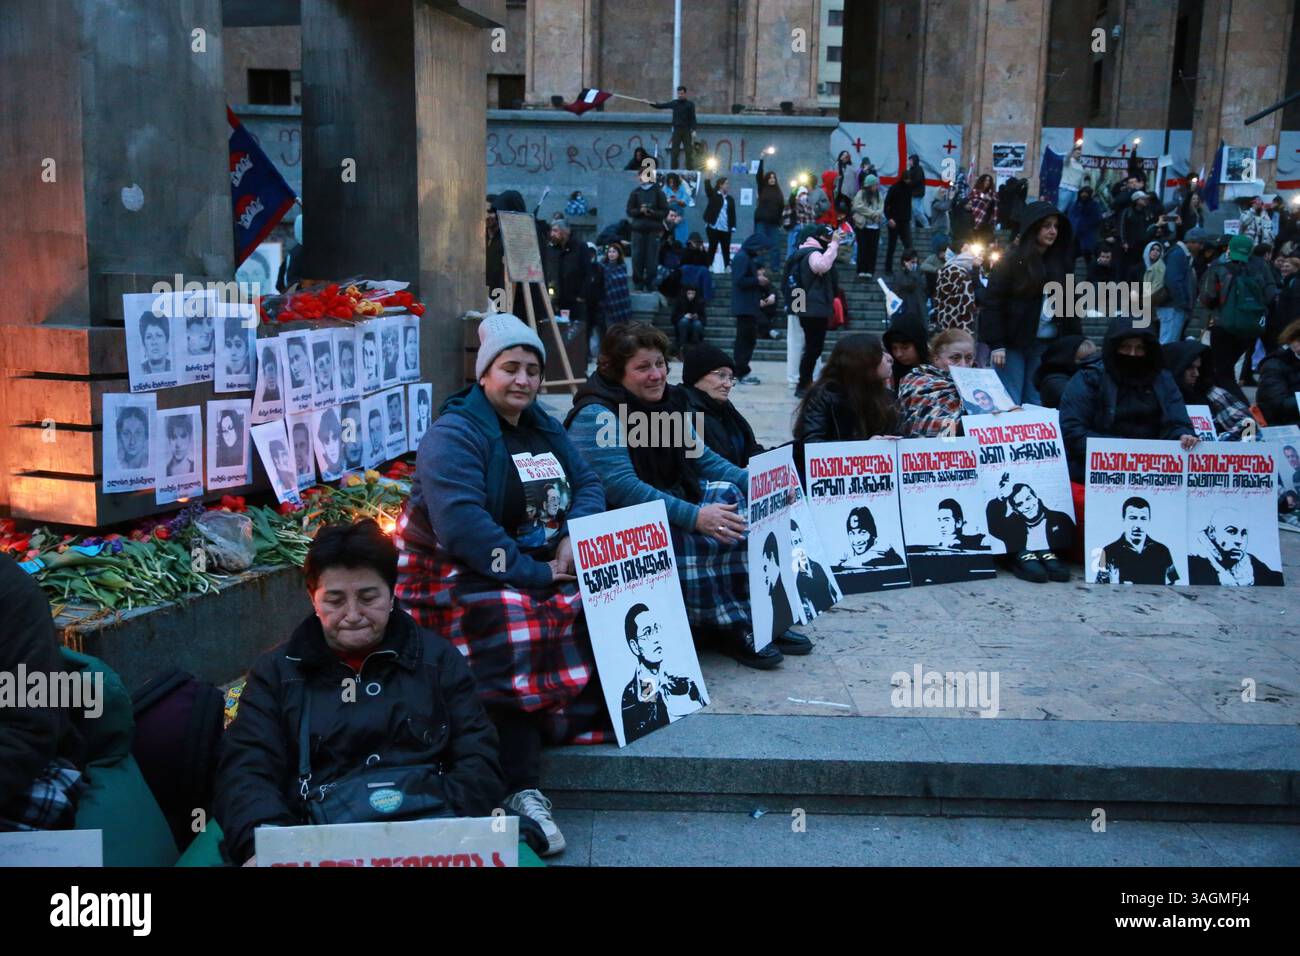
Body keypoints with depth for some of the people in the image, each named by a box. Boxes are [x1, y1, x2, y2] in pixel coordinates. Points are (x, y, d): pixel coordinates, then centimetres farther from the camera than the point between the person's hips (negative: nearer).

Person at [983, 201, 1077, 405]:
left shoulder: (1062, 264, 10)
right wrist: (996, 344, -15)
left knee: (1036, 403, 7)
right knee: (1009, 404, -3)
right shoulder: (1010, 261, -4)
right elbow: (993, 304, -8)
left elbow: (1070, 306, 12)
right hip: (1012, 343, -4)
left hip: (1046, 345, 4)